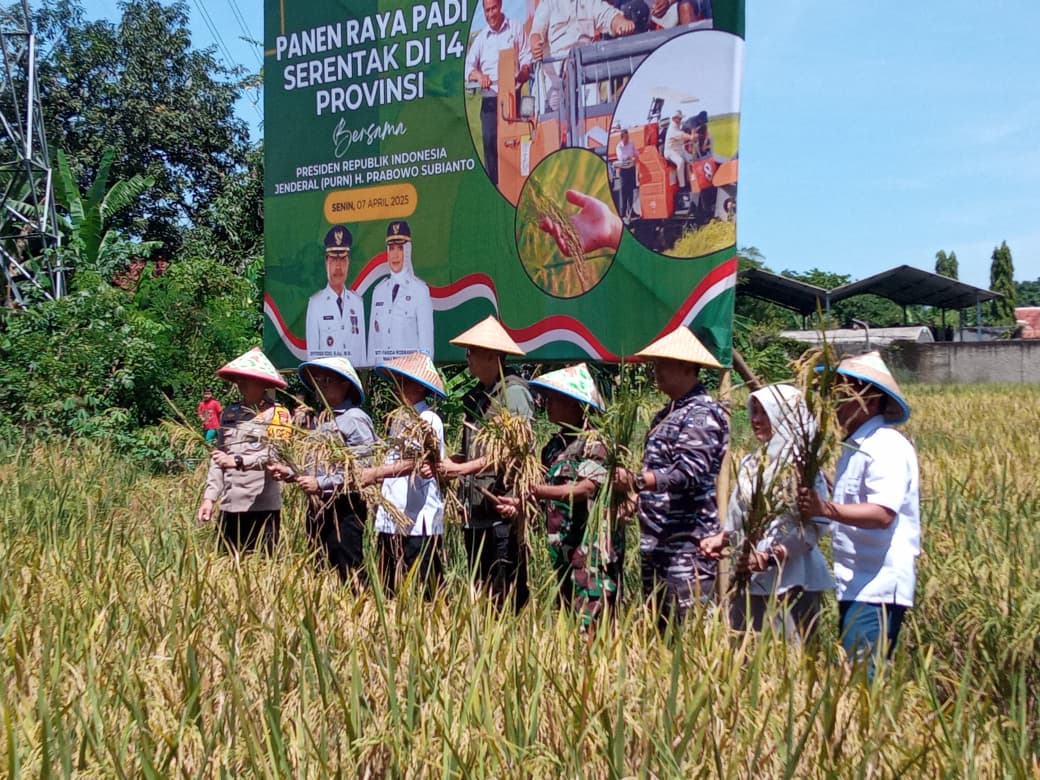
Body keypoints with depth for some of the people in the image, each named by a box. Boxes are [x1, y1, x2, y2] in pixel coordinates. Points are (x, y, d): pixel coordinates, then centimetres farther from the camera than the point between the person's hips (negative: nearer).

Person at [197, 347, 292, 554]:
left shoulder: (276, 413, -3)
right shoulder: (229, 413, 14)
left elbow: (276, 453, -15)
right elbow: (218, 457, 13)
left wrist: (237, 461, -19)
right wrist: (210, 497, 6)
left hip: (262, 506, -5)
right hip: (229, 505, 6)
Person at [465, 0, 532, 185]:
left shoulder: (516, 29, 9)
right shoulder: (480, 38, 14)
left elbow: (526, 57, 6)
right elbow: (468, 67, 7)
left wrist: (525, 70, -16)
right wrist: (478, 75, -14)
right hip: (489, 98, 2)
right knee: (490, 141, -5)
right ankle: (494, 184, -3)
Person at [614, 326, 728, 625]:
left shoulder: (702, 414, -11)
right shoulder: (667, 413, 18)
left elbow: (689, 473, -24)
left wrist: (639, 481, -35)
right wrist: (637, 495, 18)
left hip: (687, 544, -10)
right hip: (655, 541, 10)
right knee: (657, 628, 13)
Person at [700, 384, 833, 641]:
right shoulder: (751, 464, 13)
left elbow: (813, 527, -15)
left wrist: (771, 557, -23)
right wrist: (721, 538, 0)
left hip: (791, 580, -7)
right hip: (748, 579, 7)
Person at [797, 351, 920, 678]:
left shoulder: (887, 447, -13)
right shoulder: (855, 447, 17)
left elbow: (882, 513, -26)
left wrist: (827, 509, -37)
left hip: (878, 588, -10)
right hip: (854, 585, 10)